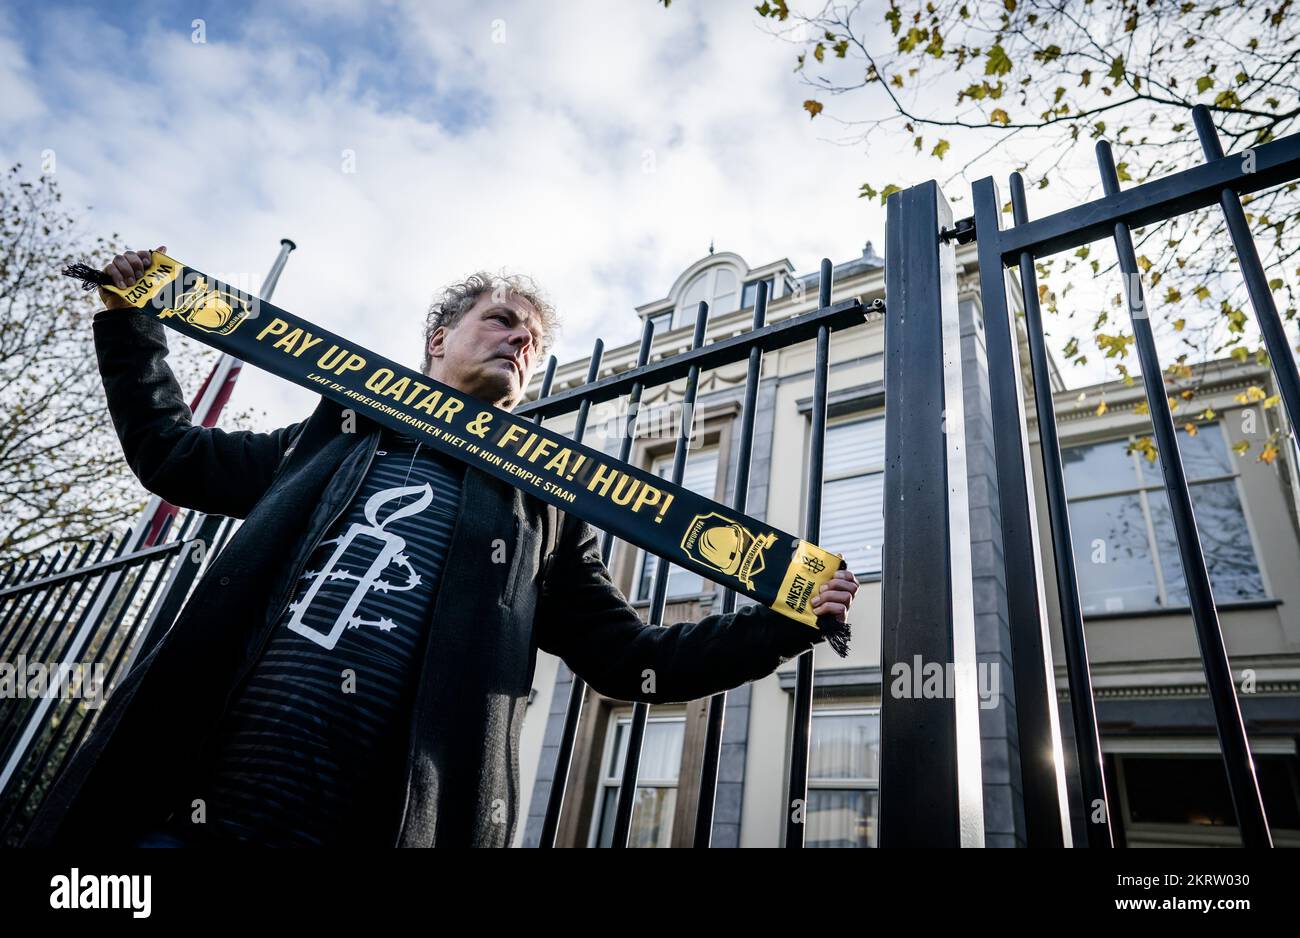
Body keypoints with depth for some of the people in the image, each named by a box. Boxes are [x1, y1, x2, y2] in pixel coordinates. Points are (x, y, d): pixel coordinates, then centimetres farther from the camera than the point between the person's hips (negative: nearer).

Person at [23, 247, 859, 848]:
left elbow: (632, 661, 11)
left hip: (375, 826, -1)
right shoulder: (337, 438, 14)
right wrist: (130, 321, 25)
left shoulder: (546, 507, 10)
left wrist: (783, 624, 2)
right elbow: (173, 451, 27)